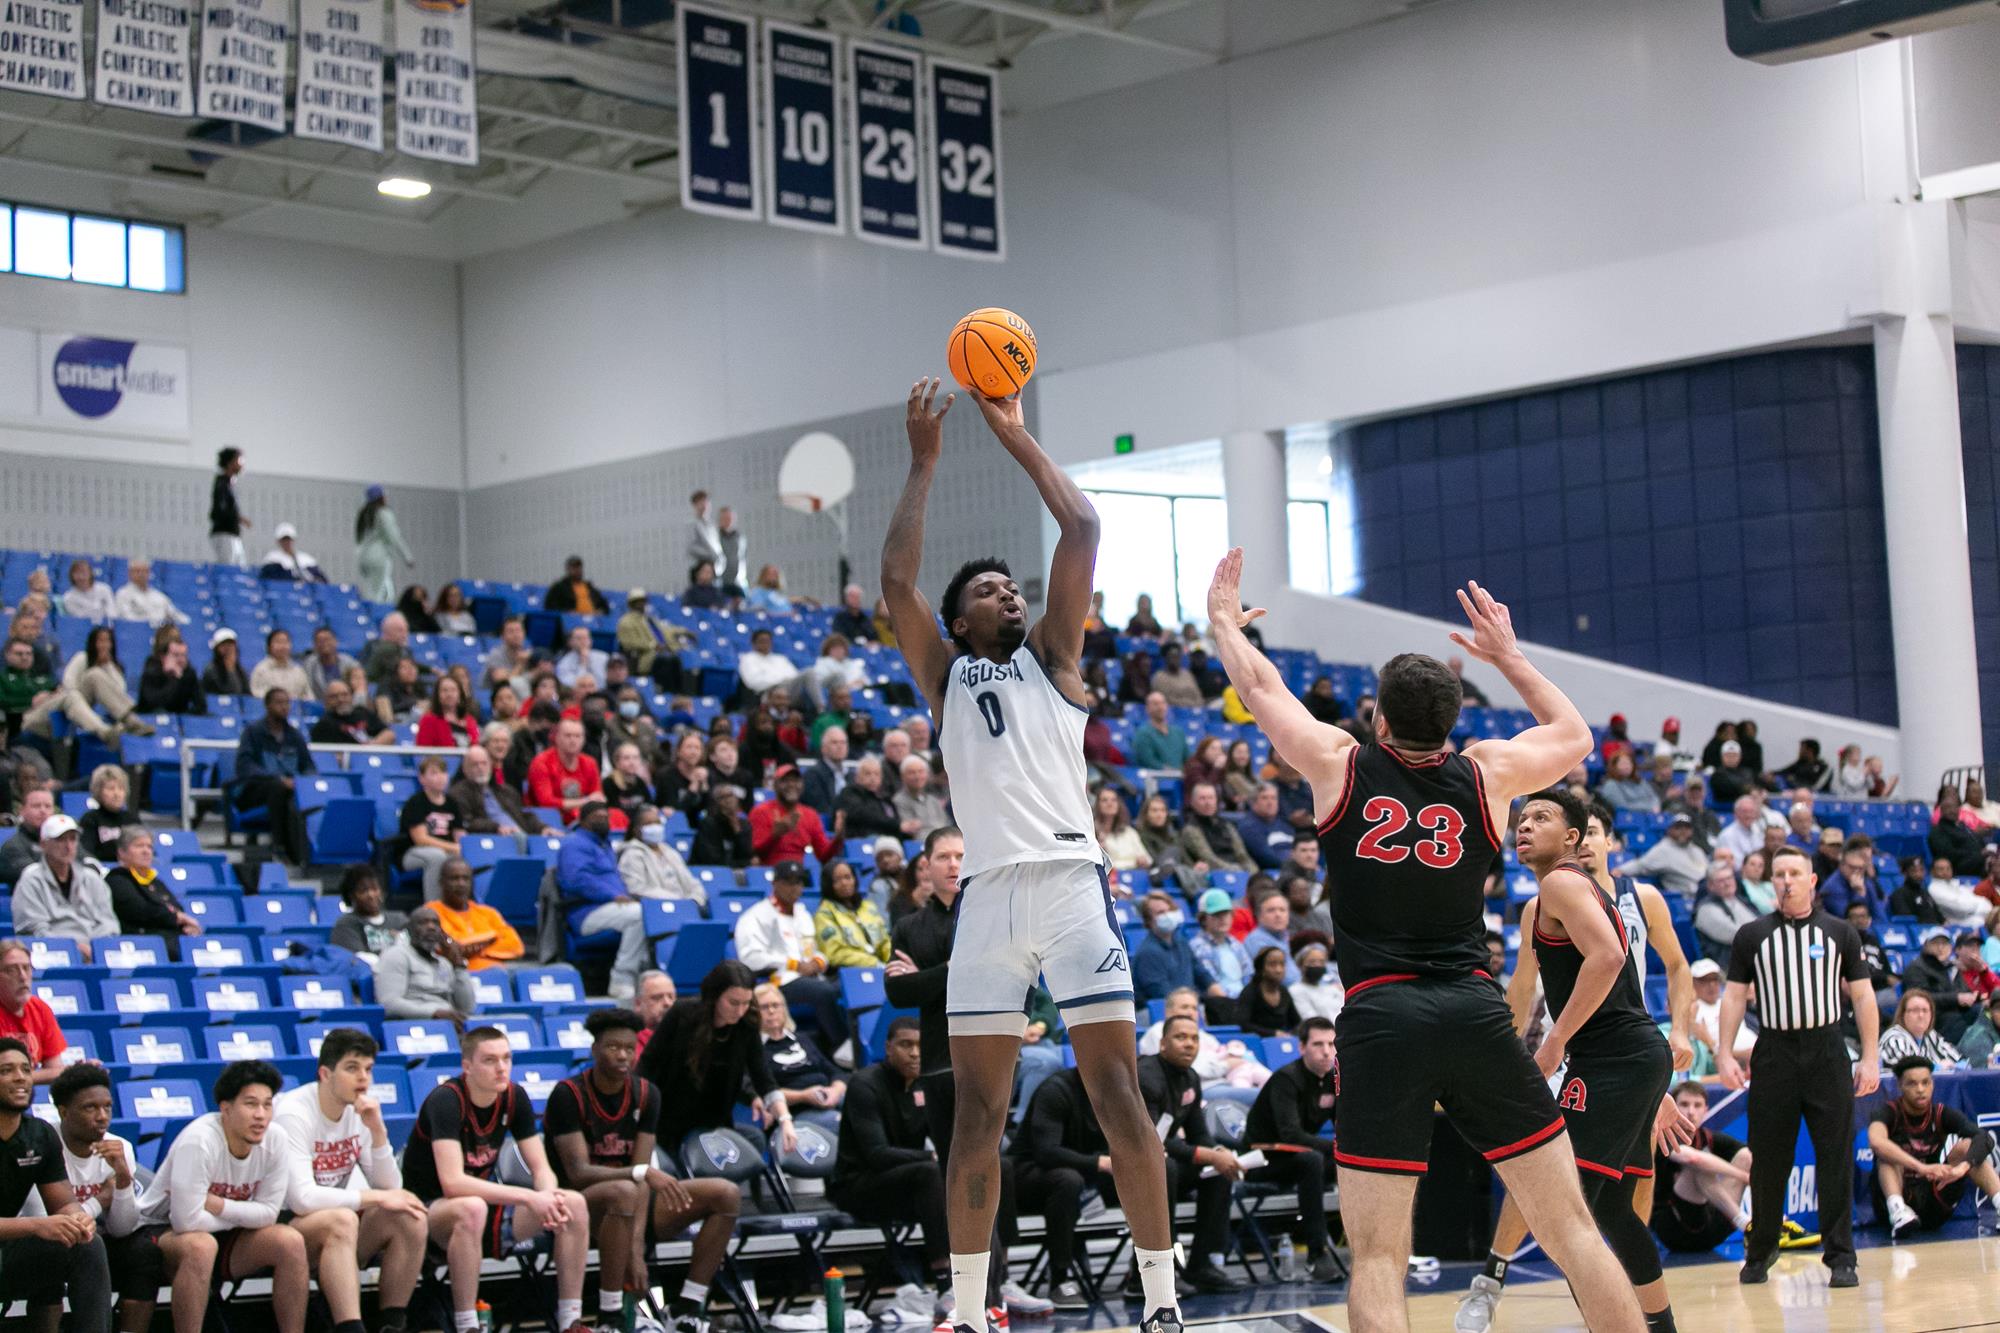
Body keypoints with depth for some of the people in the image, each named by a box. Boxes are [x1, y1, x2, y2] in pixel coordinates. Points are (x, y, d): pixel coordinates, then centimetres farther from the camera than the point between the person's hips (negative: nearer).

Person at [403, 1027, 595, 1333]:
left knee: (575, 1204, -13)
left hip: (486, 1200, 7)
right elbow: (453, 1183, -33)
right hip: (431, 1209, -6)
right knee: (472, 1209, -41)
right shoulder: (445, 1100, -23)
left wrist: (551, 1198, -26)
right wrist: (529, 1197, -35)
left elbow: (541, 1169, -1)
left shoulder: (514, 1097, -3)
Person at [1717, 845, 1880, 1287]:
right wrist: (1725, 1053, -2)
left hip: (1827, 1052, 0)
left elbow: (1862, 995, 7)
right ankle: (1758, 1255, 15)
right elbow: (1735, 995, 8)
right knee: (1768, 1162, 3)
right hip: (1774, 1051, 0)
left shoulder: (1840, 933, 7)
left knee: (1837, 1159, -3)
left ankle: (1841, 1257, 3)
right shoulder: (1752, 935, 7)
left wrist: (1870, 1058, 0)